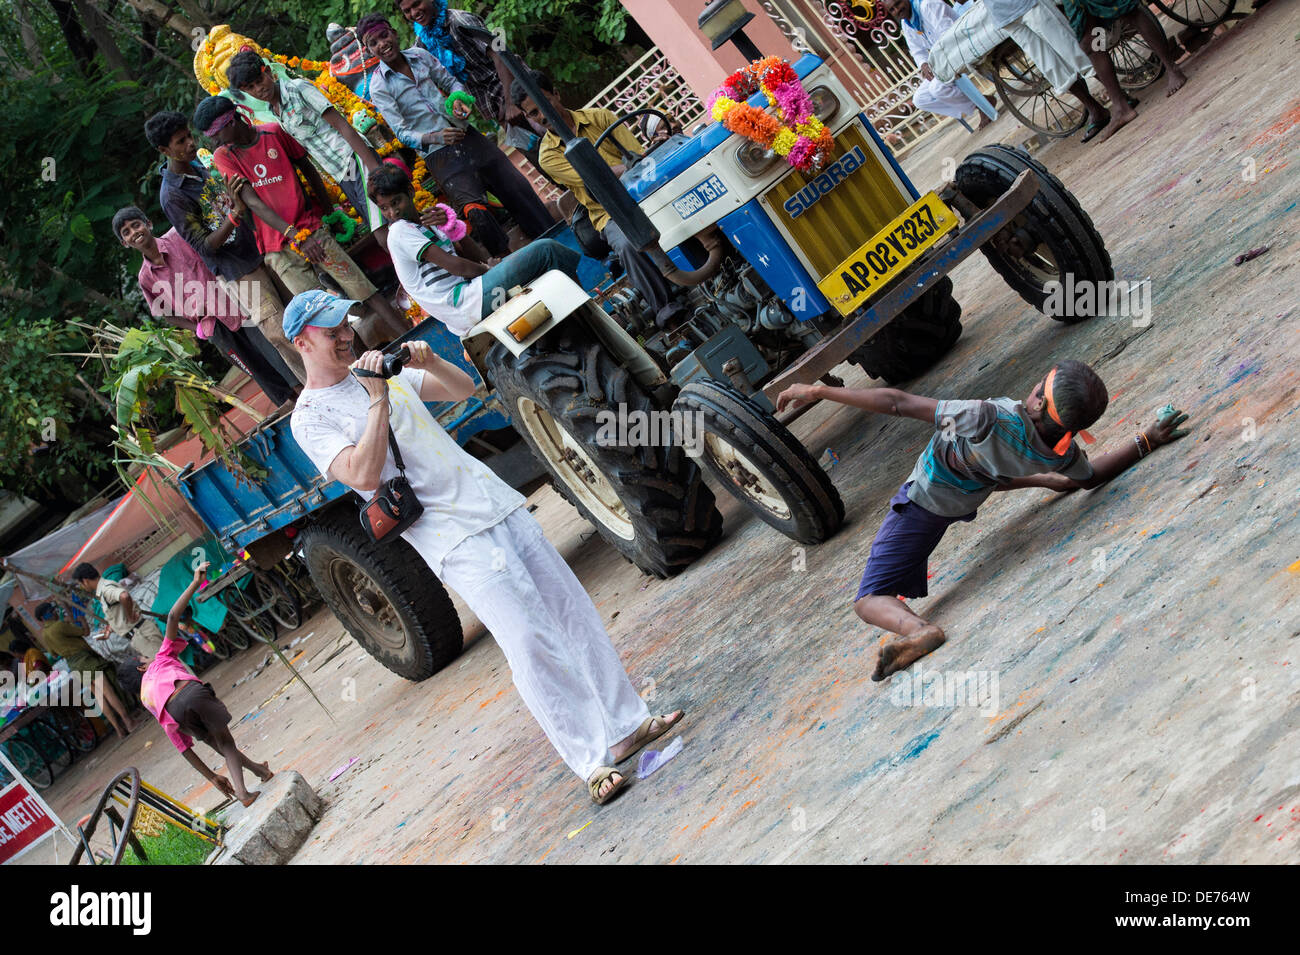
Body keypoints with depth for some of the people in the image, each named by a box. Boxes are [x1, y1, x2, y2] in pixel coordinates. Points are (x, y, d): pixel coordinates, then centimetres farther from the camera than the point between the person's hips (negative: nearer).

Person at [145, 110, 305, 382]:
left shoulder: (201, 162, 4)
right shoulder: (172, 196, -19)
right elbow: (204, 247, -21)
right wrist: (235, 213, -32)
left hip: (258, 248, 7)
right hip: (239, 272, -7)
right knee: (280, 334, -7)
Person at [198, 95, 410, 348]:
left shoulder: (274, 133, 5)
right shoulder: (223, 156, 0)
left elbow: (307, 168, 18)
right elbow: (254, 203, -9)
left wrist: (330, 212, 21)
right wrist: (297, 238, -18)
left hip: (311, 228, 1)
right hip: (279, 250, -1)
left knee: (364, 289, -8)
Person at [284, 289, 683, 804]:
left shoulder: (379, 370, 16)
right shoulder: (311, 418, -5)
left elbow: (464, 388, 18)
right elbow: (364, 475, -21)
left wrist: (429, 361, -2)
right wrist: (378, 399, -20)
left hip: (496, 501, 8)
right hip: (453, 540, -7)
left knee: (574, 611, 7)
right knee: (531, 642, -14)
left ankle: (626, 726, 16)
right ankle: (592, 761, -9)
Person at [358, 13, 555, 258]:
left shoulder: (420, 55, 8)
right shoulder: (379, 86, -6)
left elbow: (451, 81, 17)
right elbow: (402, 132, -11)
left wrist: (458, 98, -7)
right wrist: (435, 138, -28)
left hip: (466, 136, 5)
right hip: (438, 155, -5)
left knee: (517, 188, 2)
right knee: (476, 211, -23)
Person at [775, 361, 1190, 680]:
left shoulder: (990, 420, -45)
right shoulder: (1064, 456, -27)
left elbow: (899, 404, -40)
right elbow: (1091, 477, -1)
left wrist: (817, 391, -34)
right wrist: (1146, 441, 6)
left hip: (920, 504, -5)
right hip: (967, 502, 5)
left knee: (871, 599, -3)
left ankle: (918, 628, -30)